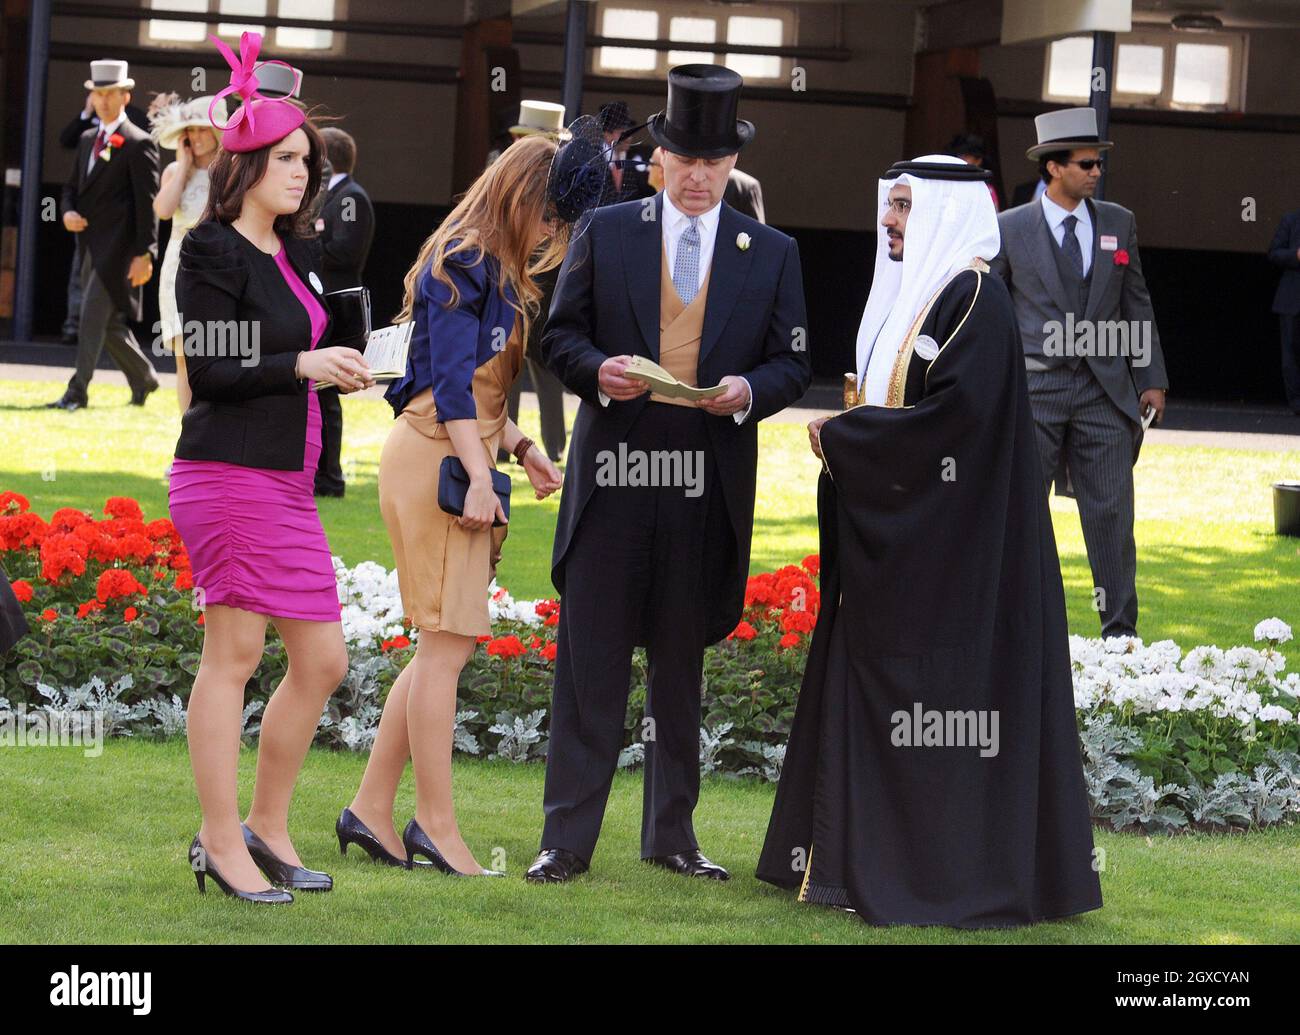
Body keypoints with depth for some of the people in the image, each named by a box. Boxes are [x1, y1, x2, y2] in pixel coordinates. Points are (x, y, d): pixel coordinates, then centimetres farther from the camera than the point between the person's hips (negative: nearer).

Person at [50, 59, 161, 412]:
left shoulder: (138, 143, -8)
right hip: (90, 246, 8)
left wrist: (144, 254, -16)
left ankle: (77, 391, -13)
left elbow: (148, 203, -11)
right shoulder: (88, 139, 16)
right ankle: (143, 378, 29)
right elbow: (72, 186, 23)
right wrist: (68, 212, 0)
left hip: (117, 246, -8)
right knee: (108, 322, 13)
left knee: (93, 314, -13)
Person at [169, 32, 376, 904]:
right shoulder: (212, 252, -8)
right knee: (235, 653, -4)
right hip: (228, 470, -9)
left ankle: (268, 825, 20)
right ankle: (222, 842, 3)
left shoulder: (298, 255, 17)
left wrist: (341, 369, 6)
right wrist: (302, 365, -19)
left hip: (290, 481, 9)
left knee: (323, 659, 8)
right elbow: (208, 369, -14)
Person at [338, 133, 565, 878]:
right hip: (436, 457, -10)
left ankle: (372, 809, 13)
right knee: (446, 642, -7)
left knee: (449, 643, 9)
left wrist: (521, 447, 16)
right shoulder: (463, 263, -11)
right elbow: (451, 381, -17)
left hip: (461, 456, 10)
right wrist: (479, 476, -22)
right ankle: (436, 826, -3)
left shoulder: (499, 271, 18)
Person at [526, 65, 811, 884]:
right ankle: (568, 838, 1)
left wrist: (748, 391, -13)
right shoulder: (607, 232, 6)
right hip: (612, 478, -1)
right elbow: (561, 334, 6)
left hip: (709, 487, 1)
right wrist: (598, 371, -15)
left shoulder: (772, 253, 8)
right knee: (590, 661, -2)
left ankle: (672, 833, 20)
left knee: (682, 666, 11)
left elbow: (794, 365, 7)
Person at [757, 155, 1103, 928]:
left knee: (941, 691, -6)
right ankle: (881, 854, 14)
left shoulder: (974, 298, -14)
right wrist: (851, 426, 2)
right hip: (896, 535, 10)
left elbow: (955, 415, -22)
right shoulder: (913, 292, 15)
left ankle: (957, 866, -1)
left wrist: (843, 436, -13)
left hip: (949, 540, -10)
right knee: (878, 685, 9)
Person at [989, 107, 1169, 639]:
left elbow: (1137, 304, 13)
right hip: (1035, 389, -2)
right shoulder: (1009, 229, 1)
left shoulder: (1119, 223, 9)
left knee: (1112, 513, 0)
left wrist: (1152, 378, 8)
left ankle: (1120, 632, 5)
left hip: (1104, 390, 2)